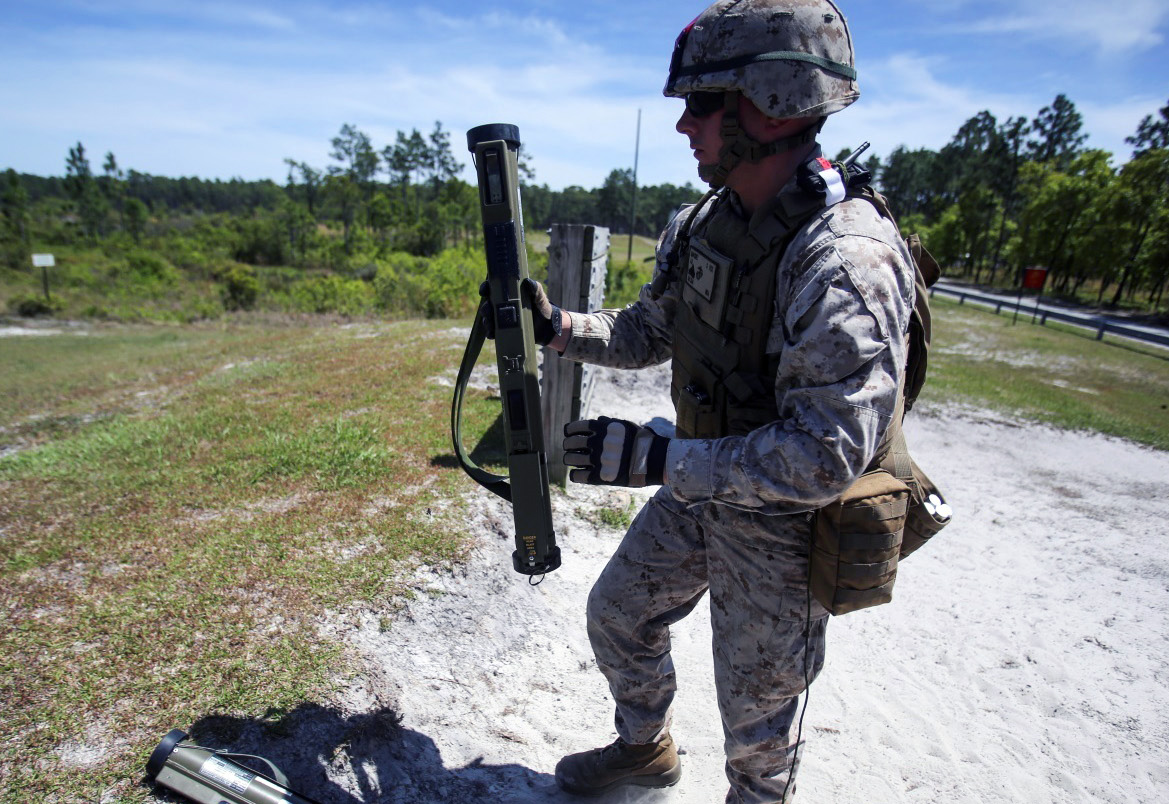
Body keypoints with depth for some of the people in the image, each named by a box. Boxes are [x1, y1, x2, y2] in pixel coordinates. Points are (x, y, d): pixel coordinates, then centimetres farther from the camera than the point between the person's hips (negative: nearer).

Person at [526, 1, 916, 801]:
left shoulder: (846, 263, -29)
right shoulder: (704, 222, -3)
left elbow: (827, 457, -31)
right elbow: (649, 333, 8)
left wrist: (660, 458, -32)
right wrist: (559, 326, -7)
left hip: (784, 528, -7)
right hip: (700, 489, 8)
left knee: (756, 708, 16)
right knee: (618, 615, 22)